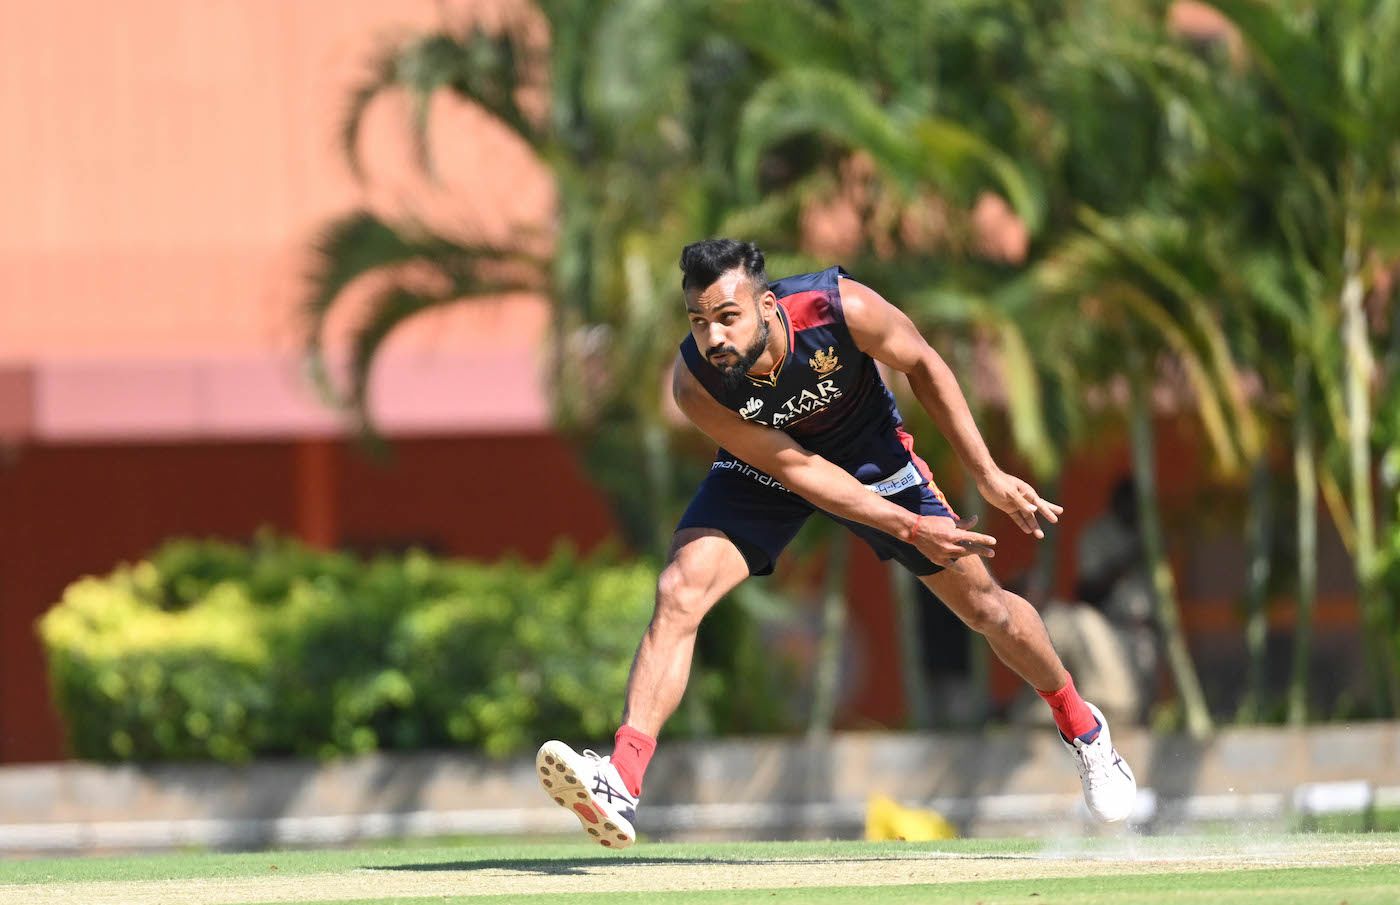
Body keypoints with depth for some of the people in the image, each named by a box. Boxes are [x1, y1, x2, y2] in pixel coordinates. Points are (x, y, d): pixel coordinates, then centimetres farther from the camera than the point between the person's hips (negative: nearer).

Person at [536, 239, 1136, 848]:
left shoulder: (843, 310, -35)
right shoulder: (696, 385, -33)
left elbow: (921, 363, -14)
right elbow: (794, 469, -26)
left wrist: (987, 476, -11)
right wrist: (910, 529, -29)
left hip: (871, 454, 1)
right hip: (760, 472, -1)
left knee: (985, 607, 6)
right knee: (679, 591, -24)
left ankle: (1080, 726, 35)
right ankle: (621, 786, -32)